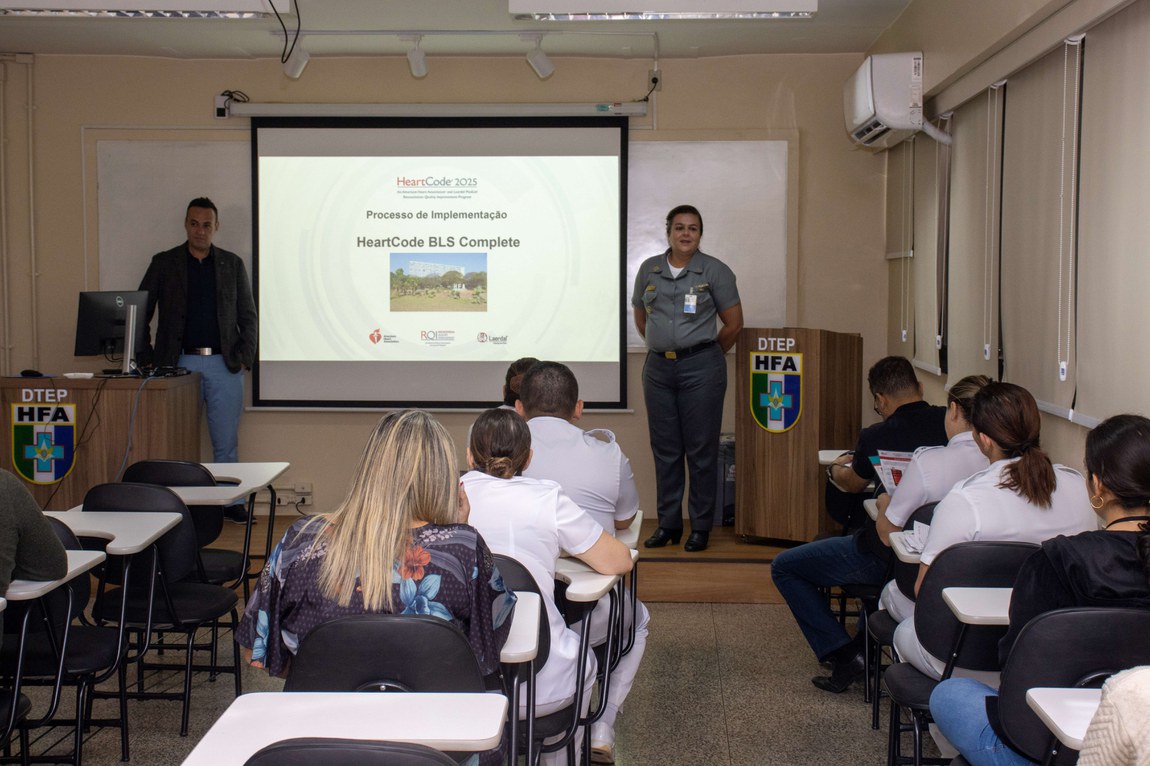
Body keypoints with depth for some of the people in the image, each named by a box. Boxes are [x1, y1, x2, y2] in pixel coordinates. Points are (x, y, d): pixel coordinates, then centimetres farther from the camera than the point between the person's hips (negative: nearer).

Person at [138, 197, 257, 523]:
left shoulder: (232, 264, 10)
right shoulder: (163, 263, 7)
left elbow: (248, 316, 11)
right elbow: (140, 313, 6)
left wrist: (244, 357, -1)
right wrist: (149, 359, -2)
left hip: (224, 365, 1)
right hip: (180, 364, 0)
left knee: (227, 441, 4)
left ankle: (230, 501, 14)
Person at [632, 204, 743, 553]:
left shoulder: (715, 271, -2)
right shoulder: (649, 269, 8)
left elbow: (734, 323, 2)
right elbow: (640, 317, 21)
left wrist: (707, 353, 8)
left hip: (701, 367, -4)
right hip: (658, 367, 4)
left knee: (701, 449, -1)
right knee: (665, 449, 7)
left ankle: (701, 527, 8)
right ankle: (668, 524, 16)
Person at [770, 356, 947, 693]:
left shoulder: (876, 437, -15)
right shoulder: (948, 423, -6)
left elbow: (853, 484, 6)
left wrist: (836, 468, 29)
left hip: (887, 556, -6)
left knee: (784, 567, 10)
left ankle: (843, 655, 5)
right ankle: (864, 644, 38)